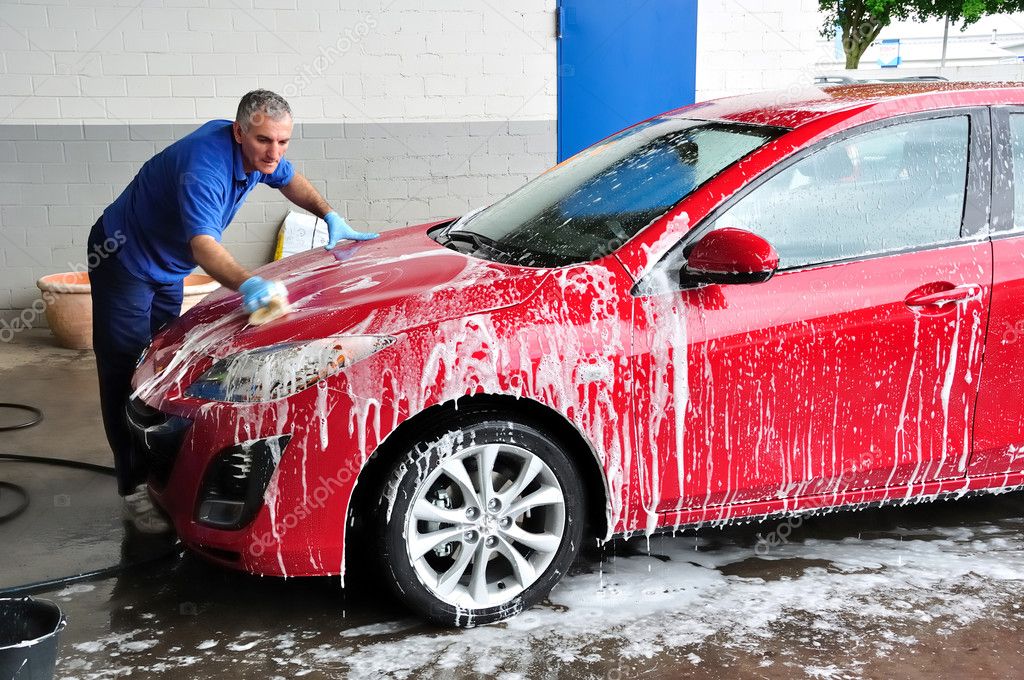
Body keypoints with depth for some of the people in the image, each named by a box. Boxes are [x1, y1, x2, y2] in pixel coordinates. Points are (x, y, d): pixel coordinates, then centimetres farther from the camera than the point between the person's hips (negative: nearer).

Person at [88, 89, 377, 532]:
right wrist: (247, 284, -68)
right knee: (129, 371, -9)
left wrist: (331, 217, 0)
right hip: (125, 258, -9)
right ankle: (135, 488, -7)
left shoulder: (257, 153, -11)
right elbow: (203, 246, -50)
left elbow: (289, 180, 12)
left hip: (168, 266, 9)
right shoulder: (205, 169, -38)